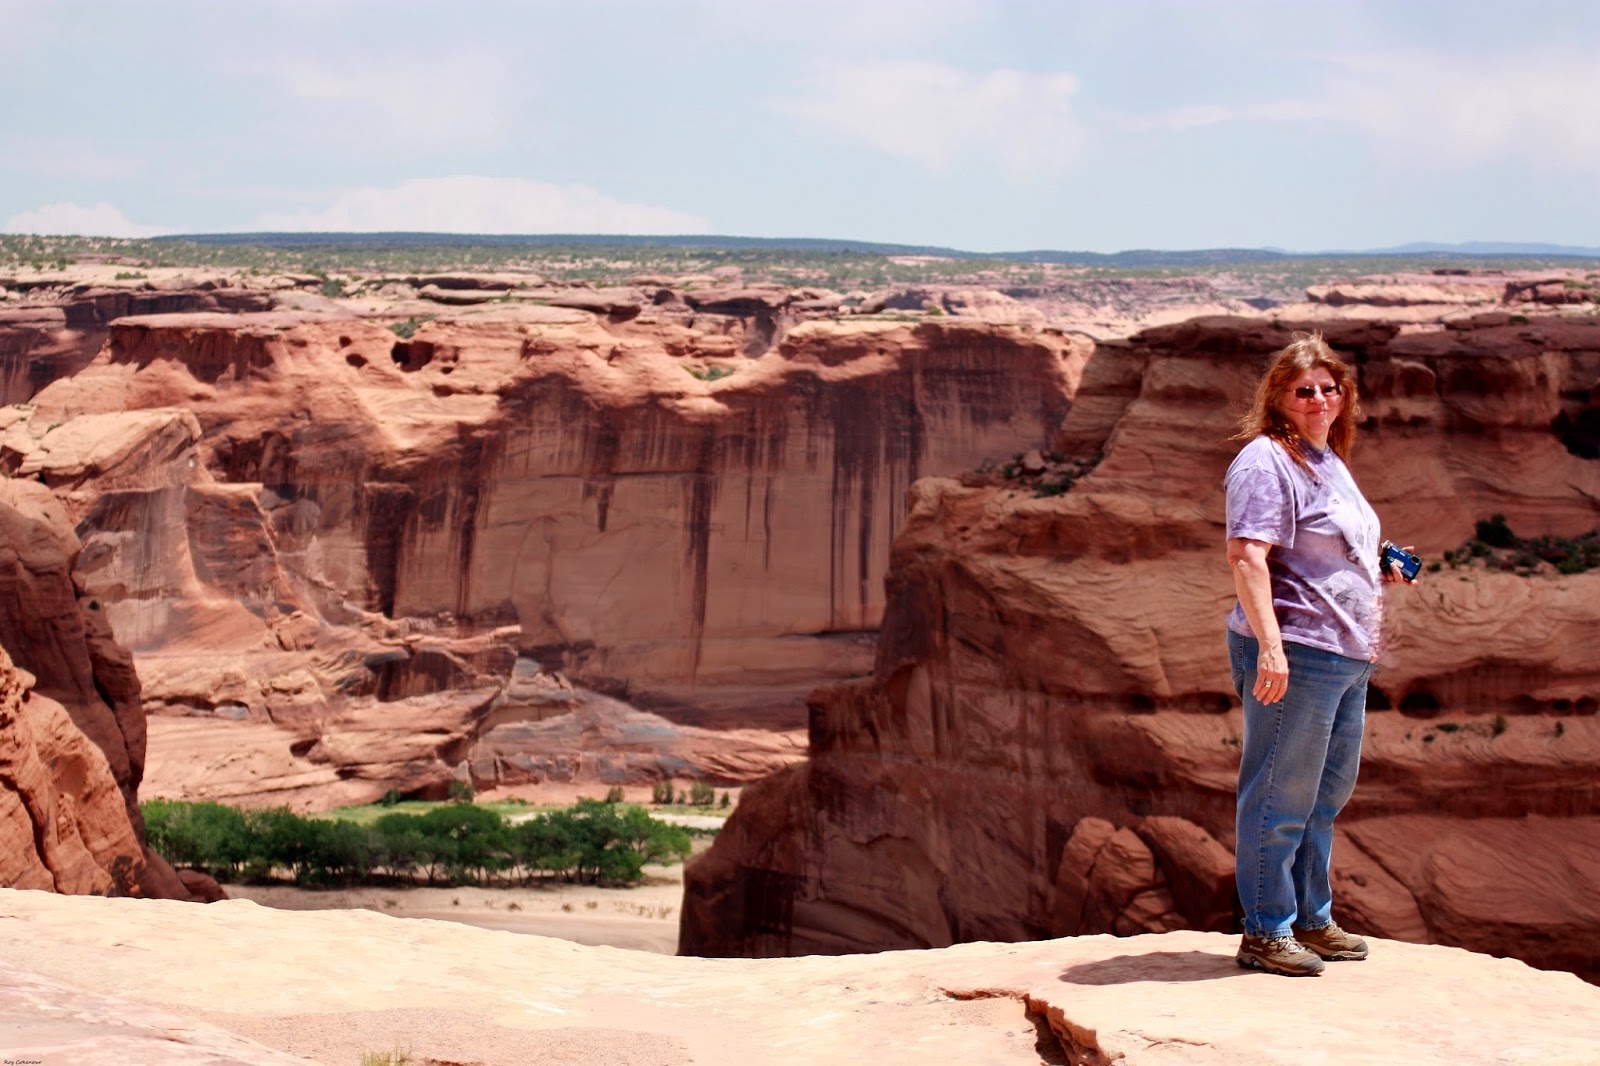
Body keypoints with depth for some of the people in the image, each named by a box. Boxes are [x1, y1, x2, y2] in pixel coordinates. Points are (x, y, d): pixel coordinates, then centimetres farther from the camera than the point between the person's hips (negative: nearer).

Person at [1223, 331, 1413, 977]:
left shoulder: (1329, 462, 20)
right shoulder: (1267, 460, -11)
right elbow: (1247, 558, -20)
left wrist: (1380, 574, 16)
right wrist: (1270, 644, -28)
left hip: (1346, 658, 10)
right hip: (1295, 655, -10)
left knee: (1327, 795, 17)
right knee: (1280, 799, -4)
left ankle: (1311, 921, 28)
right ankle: (1265, 933, 3)